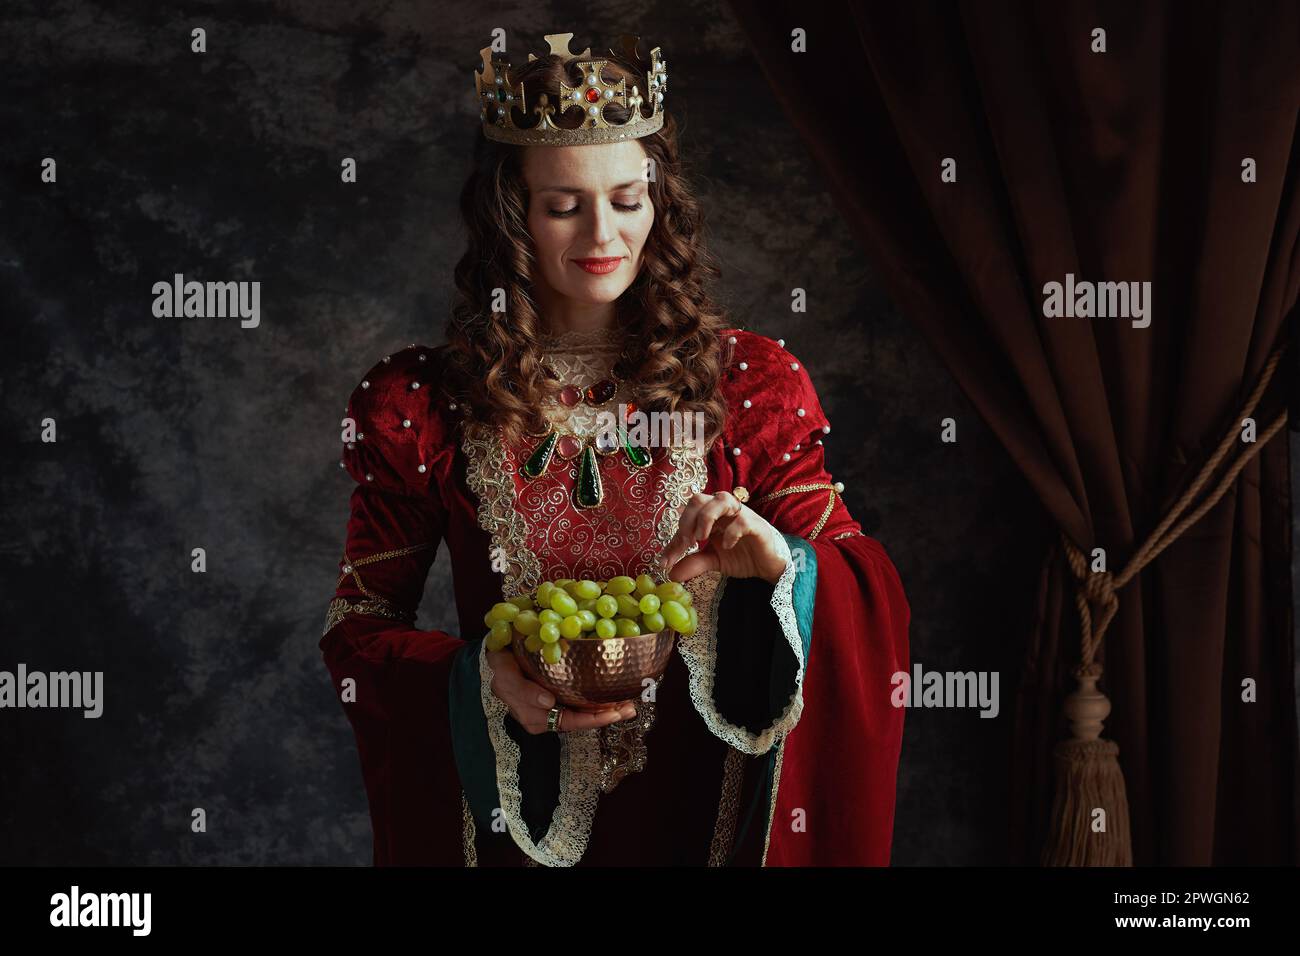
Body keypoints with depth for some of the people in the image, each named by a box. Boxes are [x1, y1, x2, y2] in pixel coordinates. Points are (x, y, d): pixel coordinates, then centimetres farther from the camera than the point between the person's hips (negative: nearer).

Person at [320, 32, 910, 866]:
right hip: (514, 817, 0)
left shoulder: (748, 382, -4)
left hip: (699, 803, 1)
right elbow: (359, 624, -1)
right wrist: (481, 680, -19)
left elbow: (872, 600, -3)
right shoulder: (424, 404, -5)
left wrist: (782, 563, -24)